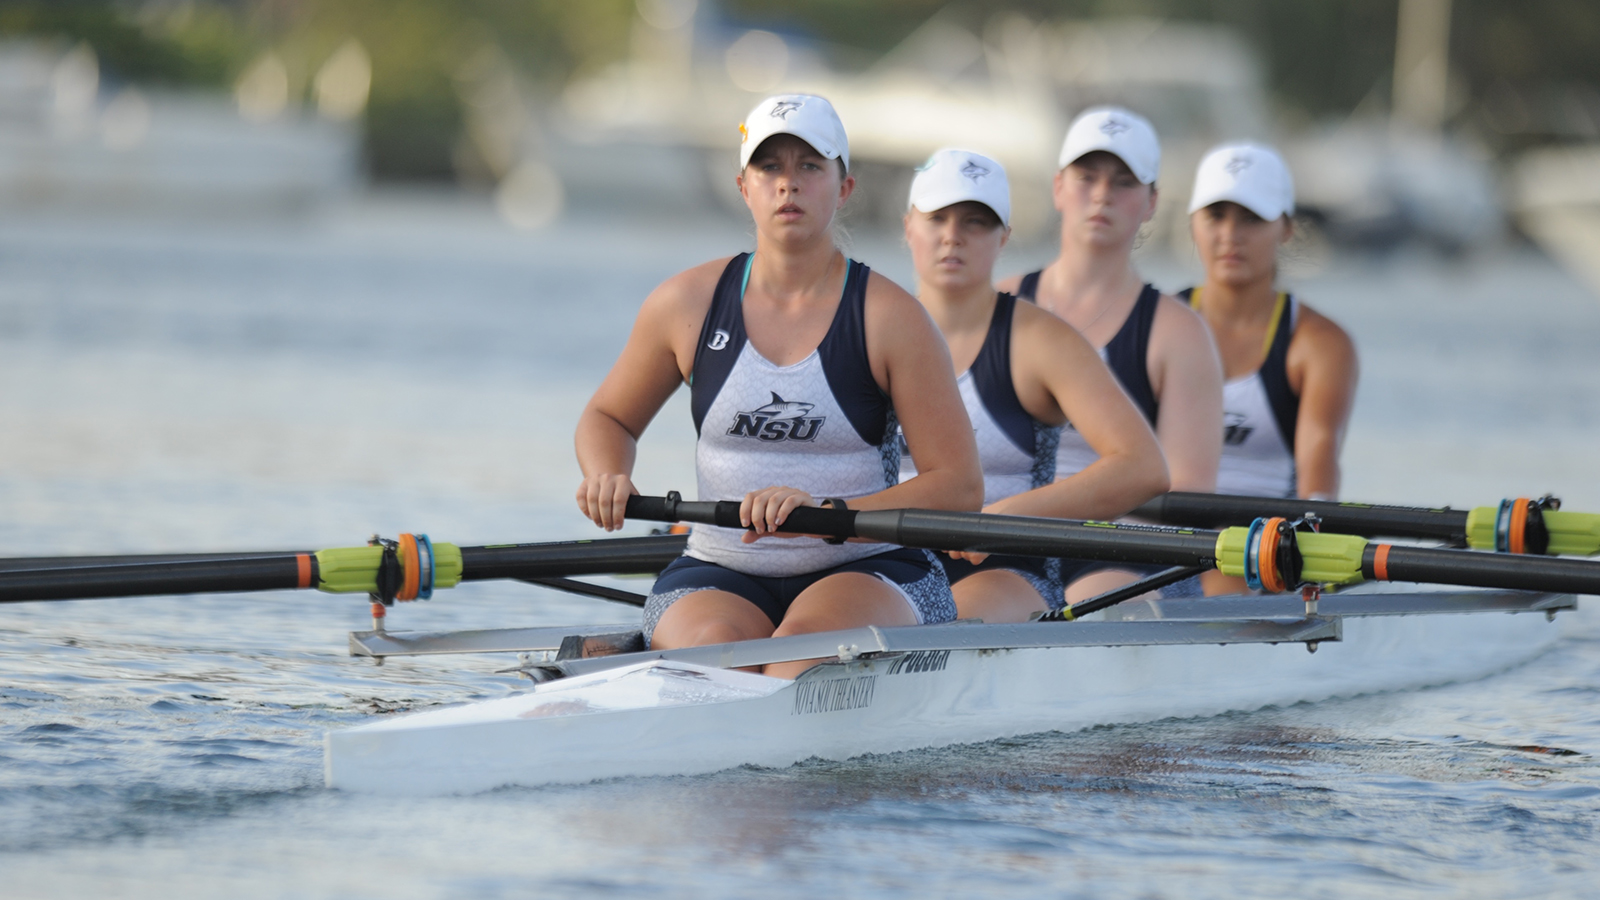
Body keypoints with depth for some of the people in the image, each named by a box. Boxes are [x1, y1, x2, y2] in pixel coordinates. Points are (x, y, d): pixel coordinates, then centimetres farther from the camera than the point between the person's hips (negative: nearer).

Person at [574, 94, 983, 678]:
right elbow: (607, 417, 22)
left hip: (865, 573, -2)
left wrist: (829, 511, -21)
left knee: (807, 638, -36)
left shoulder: (889, 317, -3)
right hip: (718, 576, 2)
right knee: (717, 645, -33)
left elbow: (961, 487, -7)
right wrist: (607, 478, -2)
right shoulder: (688, 303, 6)